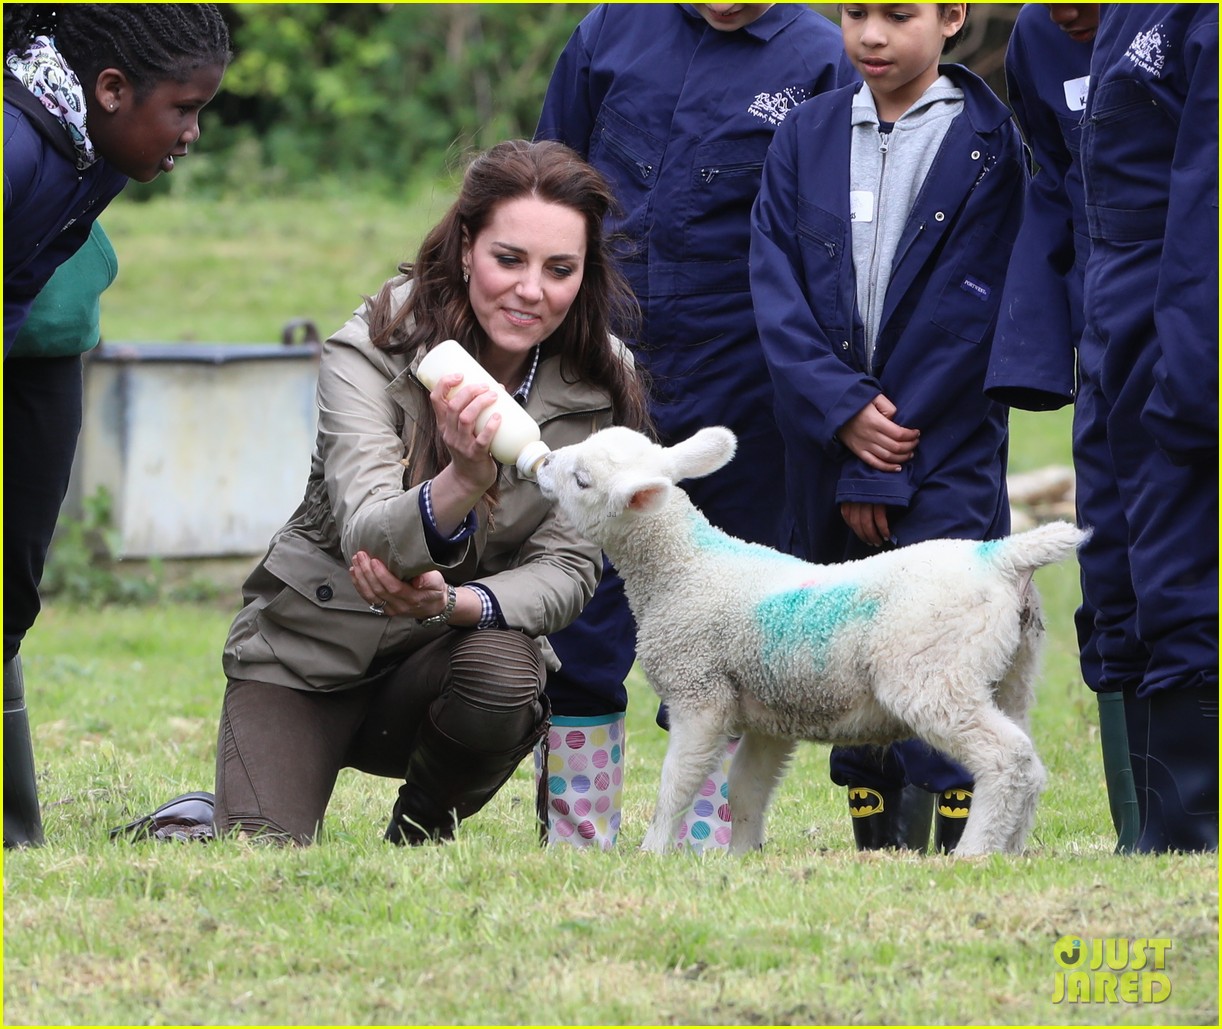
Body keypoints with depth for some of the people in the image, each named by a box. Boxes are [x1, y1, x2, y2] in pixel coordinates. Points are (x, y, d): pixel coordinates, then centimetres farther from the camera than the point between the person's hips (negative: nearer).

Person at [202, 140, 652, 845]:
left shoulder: (602, 388, -8)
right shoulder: (370, 354, -18)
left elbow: (569, 568, -11)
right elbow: (368, 536, -32)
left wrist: (452, 602, -33)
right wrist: (462, 482, -54)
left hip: (448, 648, 3)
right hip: (310, 646, -3)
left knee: (502, 672, -33)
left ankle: (417, 840, -2)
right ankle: (205, 817, 17)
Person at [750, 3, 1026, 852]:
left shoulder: (988, 144, -3)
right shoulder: (805, 137, 9)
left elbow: (965, 318, -8)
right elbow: (776, 290, 2)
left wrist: (885, 471, -11)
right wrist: (844, 409, -13)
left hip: (946, 453, -4)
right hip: (828, 444, 4)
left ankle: (957, 856, -11)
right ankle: (872, 854, 13)